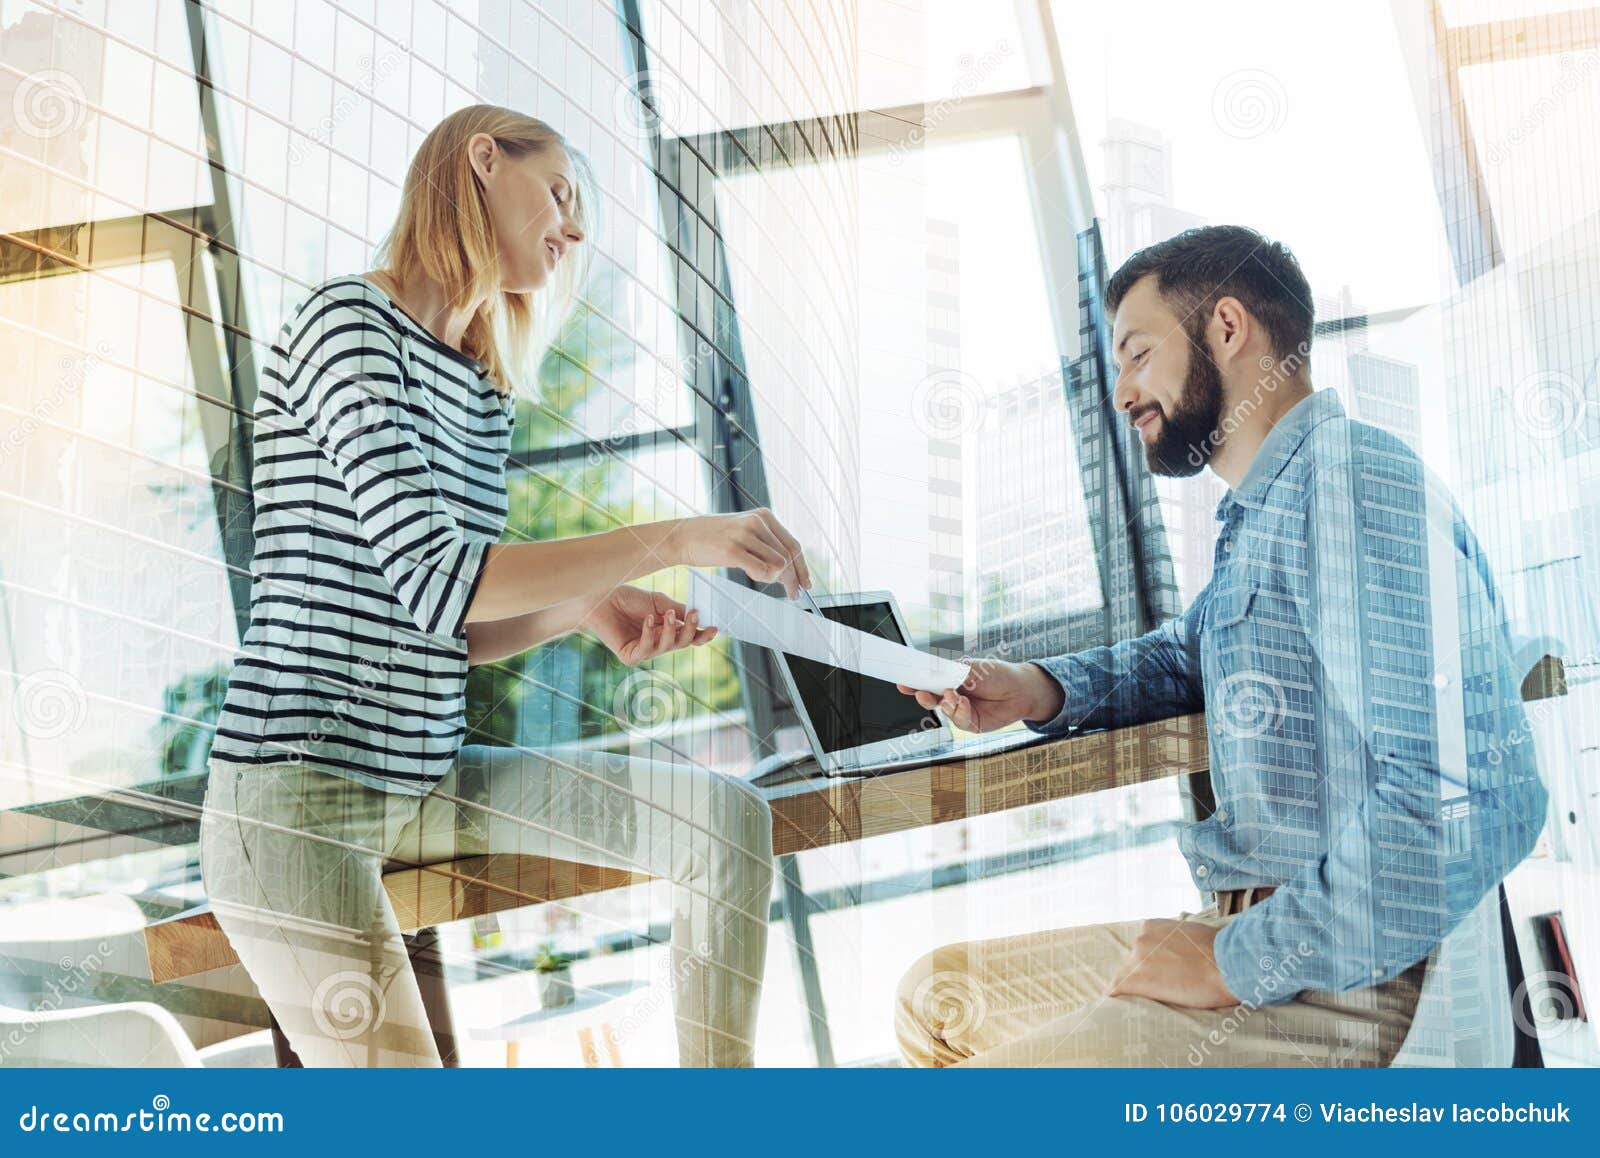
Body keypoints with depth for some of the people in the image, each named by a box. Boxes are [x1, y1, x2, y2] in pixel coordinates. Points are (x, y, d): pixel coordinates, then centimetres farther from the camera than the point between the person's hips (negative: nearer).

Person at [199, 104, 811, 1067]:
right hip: (299, 793, -8)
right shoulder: (350, 323, -10)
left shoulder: (486, 395, 15)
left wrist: (586, 608, -5)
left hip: (430, 785, 8)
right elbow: (433, 581, -20)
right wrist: (674, 542, -19)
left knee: (725, 819, -4)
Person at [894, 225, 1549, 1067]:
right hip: (1255, 935, 10)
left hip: (1342, 980, -10)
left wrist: (1239, 962, -19)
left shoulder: (1355, 482, -18)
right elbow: (1187, 652, 36)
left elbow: (1462, 805, -29)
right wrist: (1042, 691, 14)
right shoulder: (1256, 519, 15)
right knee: (936, 997, 17)